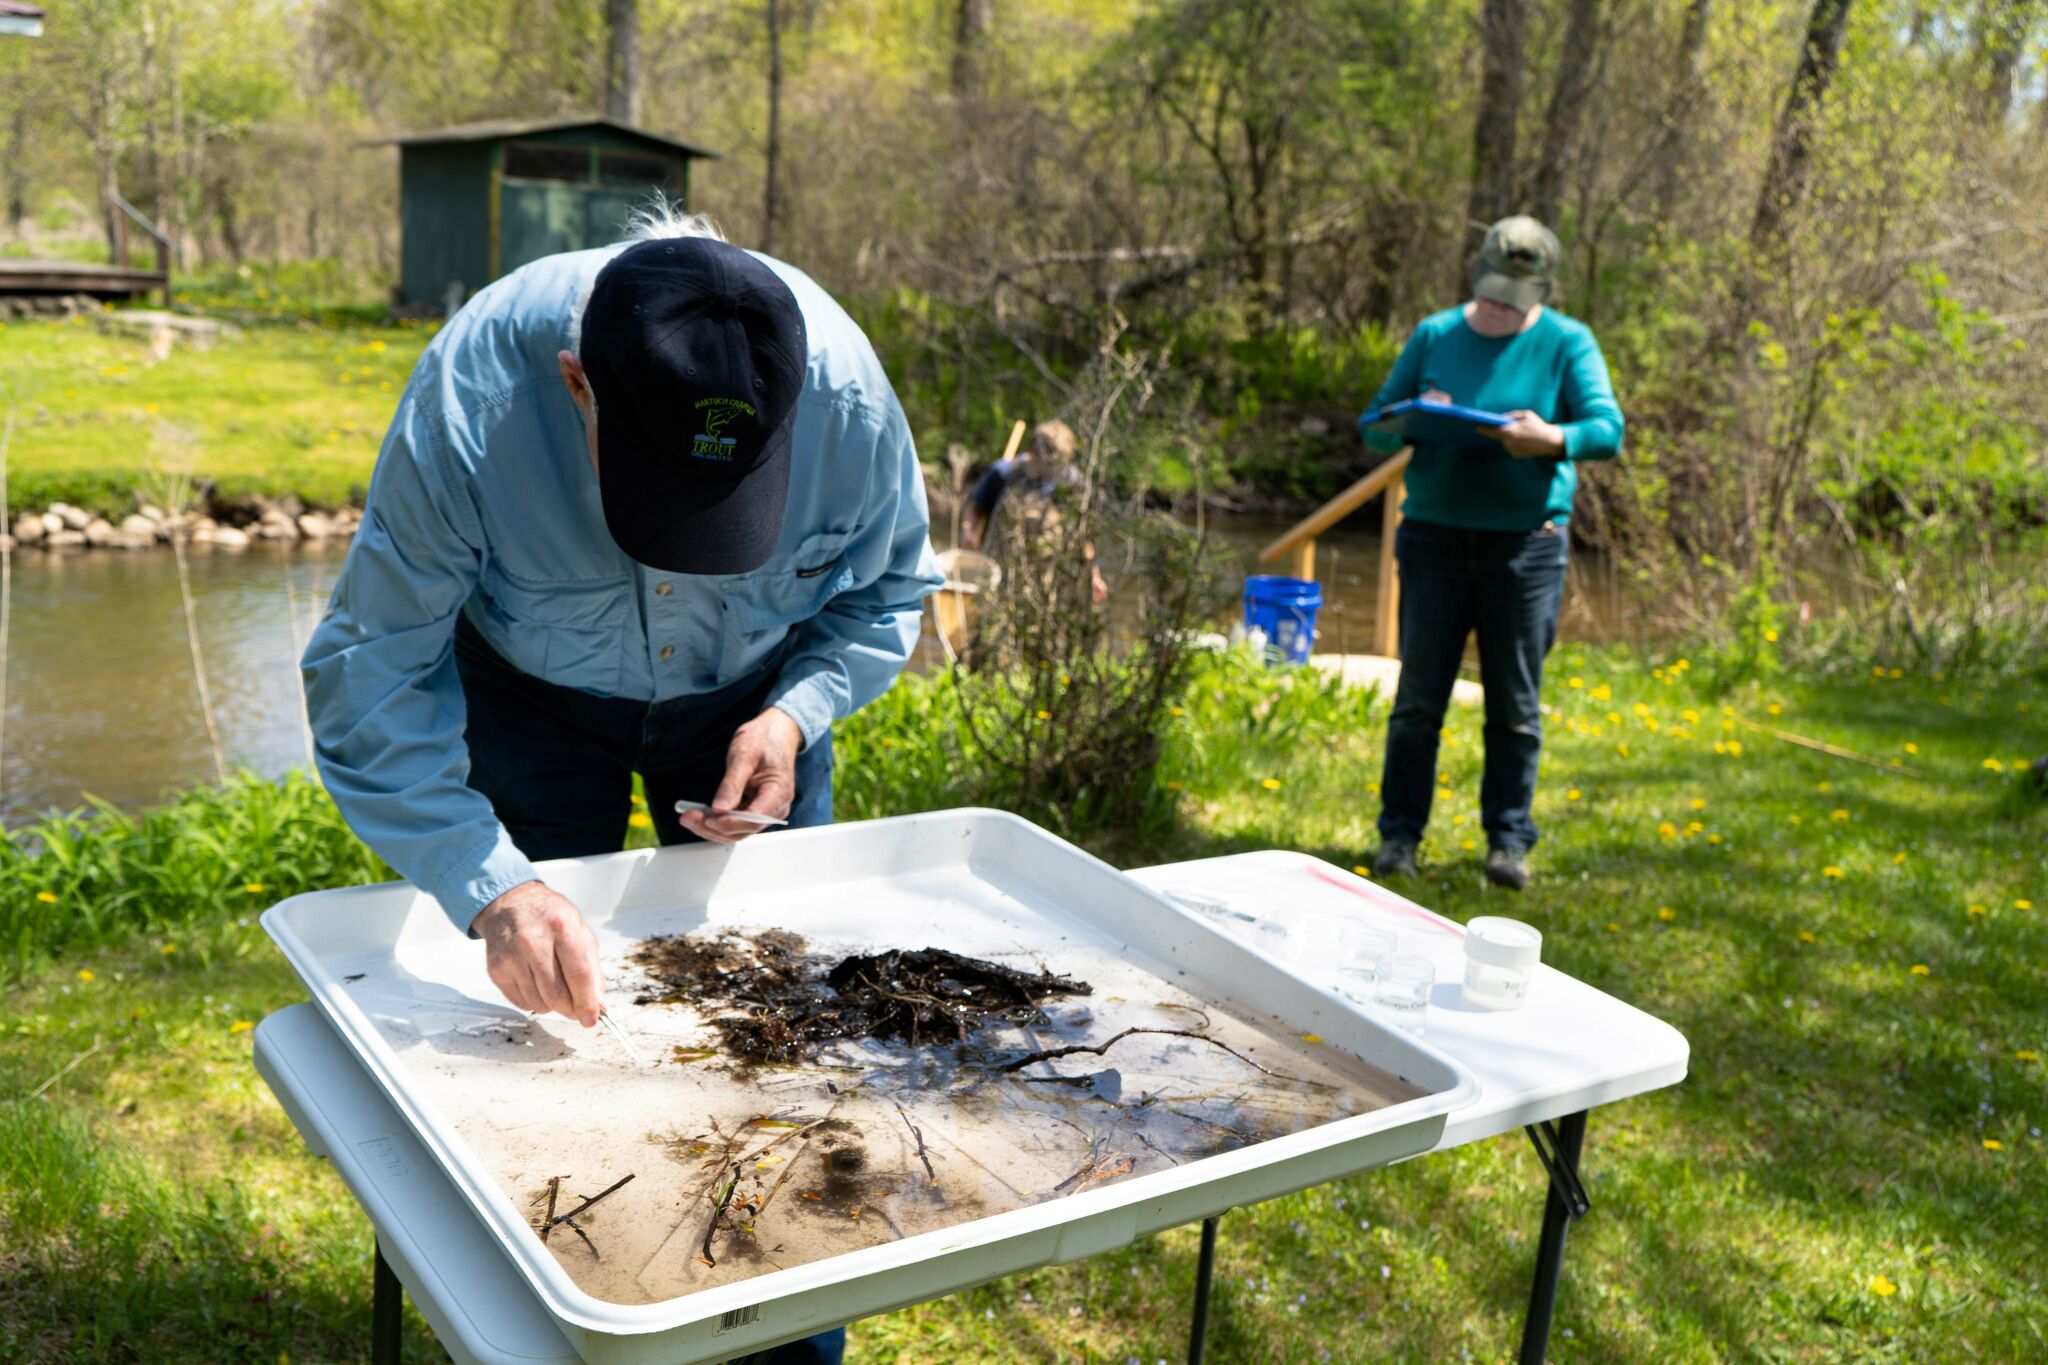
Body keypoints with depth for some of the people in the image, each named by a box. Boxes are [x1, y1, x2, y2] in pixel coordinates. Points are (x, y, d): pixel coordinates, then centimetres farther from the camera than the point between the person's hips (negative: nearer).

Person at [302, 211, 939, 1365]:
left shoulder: (848, 394, -32)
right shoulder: (472, 399, -37)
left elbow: (889, 591, -10)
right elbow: (370, 675, -30)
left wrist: (799, 710, -29)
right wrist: (490, 886, -43)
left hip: (752, 702, 1)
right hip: (533, 696, -1)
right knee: (539, 1011, -4)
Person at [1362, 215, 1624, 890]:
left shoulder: (1567, 342, 2)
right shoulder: (1435, 335, 6)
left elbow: (1609, 429, -8)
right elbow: (1375, 427, 8)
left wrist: (1553, 439, -30)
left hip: (1526, 542, -1)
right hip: (1435, 534, 1)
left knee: (1515, 703, 5)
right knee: (1418, 696, 2)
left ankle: (1508, 839, 17)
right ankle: (1400, 832, 13)